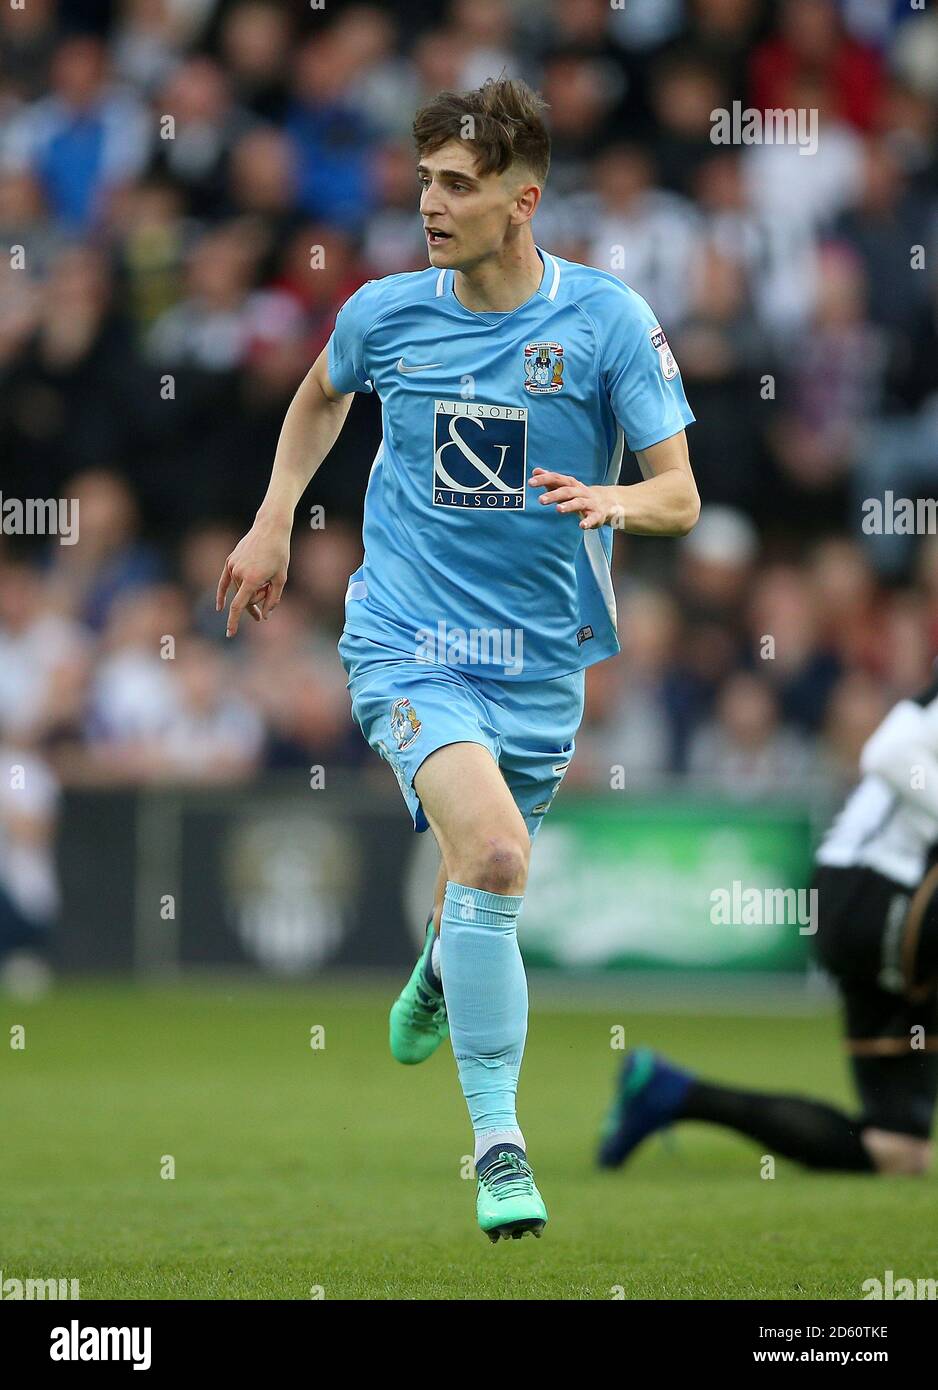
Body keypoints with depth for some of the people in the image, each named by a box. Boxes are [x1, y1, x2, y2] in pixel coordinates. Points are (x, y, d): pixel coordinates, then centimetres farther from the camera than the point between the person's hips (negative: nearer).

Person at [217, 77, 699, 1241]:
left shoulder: (609, 321, -7)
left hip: (541, 658, 1)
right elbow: (322, 392, 23)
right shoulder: (386, 312, -2)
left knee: (483, 873, 16)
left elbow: (679, 496, -7)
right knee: (494, 850, -26)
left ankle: (442, 969, 57)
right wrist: (273, 522, 17)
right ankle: (496, 1138, -19)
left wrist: (613, 502, -28)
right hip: (407, 646, -1)